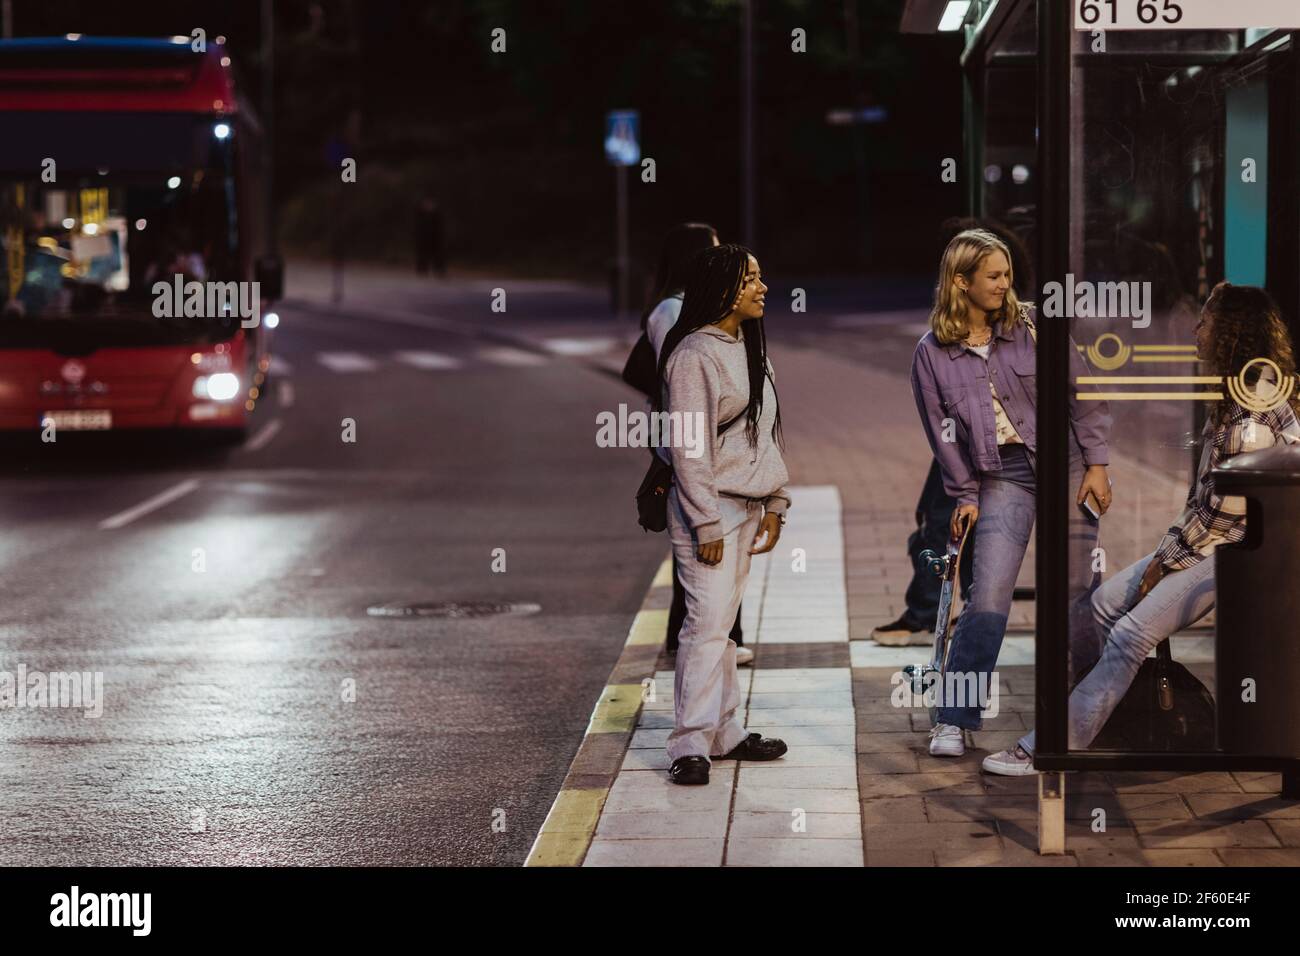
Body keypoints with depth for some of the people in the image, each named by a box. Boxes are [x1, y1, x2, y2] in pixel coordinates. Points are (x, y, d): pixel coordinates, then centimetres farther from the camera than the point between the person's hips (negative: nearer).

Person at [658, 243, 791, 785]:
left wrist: (774, 503, 14)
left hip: (745, 506, 9)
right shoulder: (694, 355, -15)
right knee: (708, 622, -11)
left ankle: (724, 732, 17)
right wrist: (707, 526, -19)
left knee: (723, 621, 12)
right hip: (707, 506, -9)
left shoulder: (748, 349, 14)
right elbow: (688, 447, -17)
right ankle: (691, 745, -10)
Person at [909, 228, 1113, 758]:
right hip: (1000, 478, 0)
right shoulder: (932, 353, 2)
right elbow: (943, 433, 7)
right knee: (988, 599, -11)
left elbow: (1082, 393, 2)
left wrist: (1096, 464, -3)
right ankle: (954, 720, -1)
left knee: (1075, 595, 1)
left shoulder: (1032, 326, 0)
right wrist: (966, 496, 4)